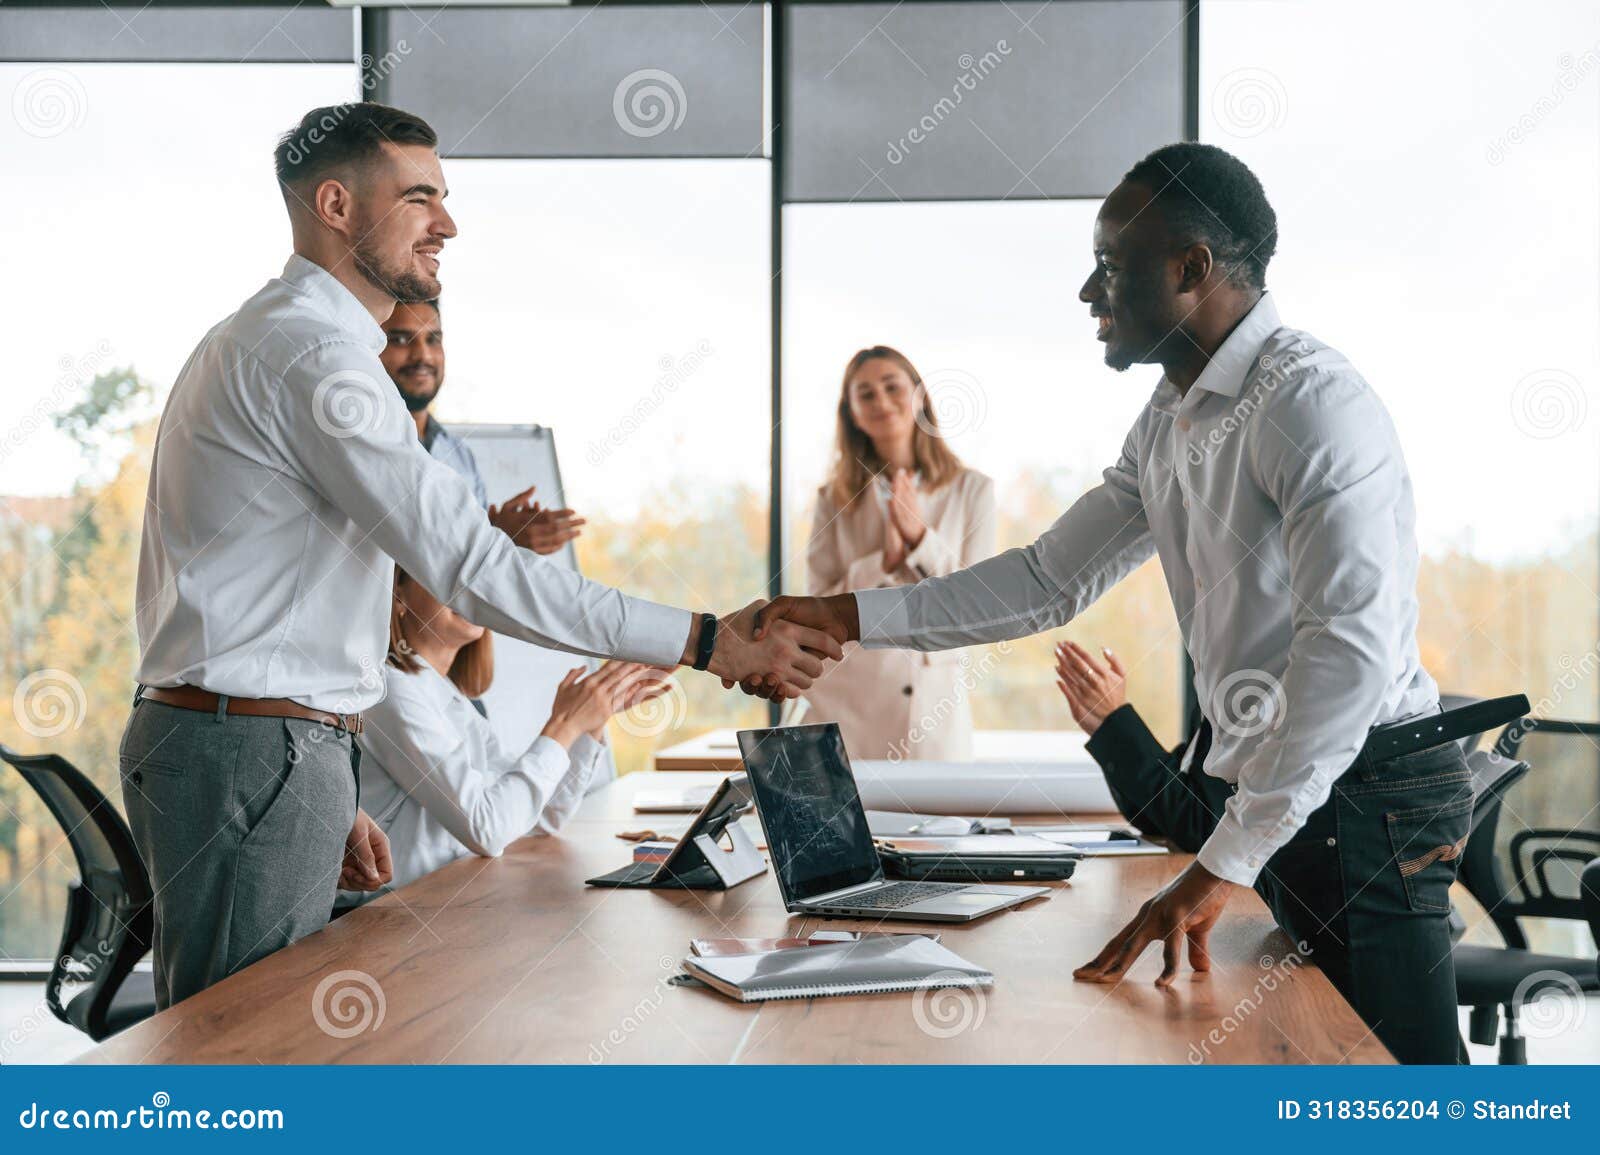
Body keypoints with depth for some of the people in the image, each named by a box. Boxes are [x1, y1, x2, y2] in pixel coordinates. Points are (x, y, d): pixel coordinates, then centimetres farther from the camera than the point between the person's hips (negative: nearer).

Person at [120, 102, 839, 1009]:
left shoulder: (266, 339, 20)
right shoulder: (314, 351, -15)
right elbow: (471, 566, -24)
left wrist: (332, 796, 21)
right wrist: (710, 642, -23)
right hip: (257, 753, -11)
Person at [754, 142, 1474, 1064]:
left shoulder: (1315, 401, -17)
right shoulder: (1170, 424, 14)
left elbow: (1353, 646, -26)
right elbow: (1050, 582, 20)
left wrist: (1224, 865, -28)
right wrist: (855, 617, 15)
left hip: (1362, 795, -9)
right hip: (1255, 781, 9)